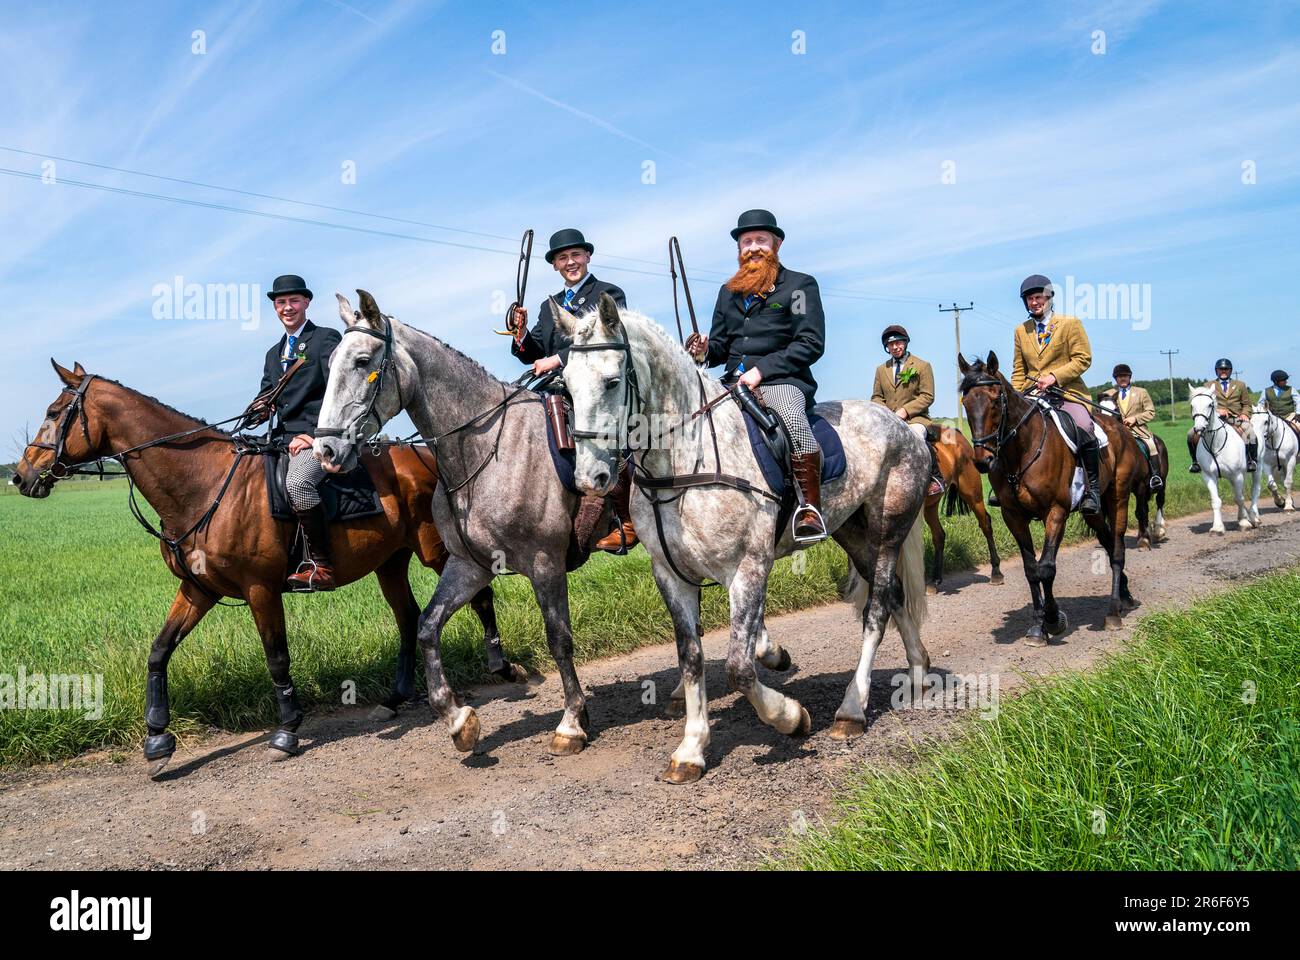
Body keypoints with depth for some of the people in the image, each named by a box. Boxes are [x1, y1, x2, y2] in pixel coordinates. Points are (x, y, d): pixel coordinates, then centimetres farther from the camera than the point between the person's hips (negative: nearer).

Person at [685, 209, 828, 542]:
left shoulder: (800, 285, 5)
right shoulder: (728, 292, 22)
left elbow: (811, 343, -6)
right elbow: (720, 347, 24)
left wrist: (761, 369, -15)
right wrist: (704, 350, -3)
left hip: (782, 380, -6)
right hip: (734, 383, 6)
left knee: (791, 416, -38)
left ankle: (810, 510, -30)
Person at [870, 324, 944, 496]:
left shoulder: (922, 366, 7)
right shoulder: (881, 369, 21)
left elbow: (927, 397, -2)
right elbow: (876, 397, 18)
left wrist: (905, 411, -15)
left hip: (915, 418, -4)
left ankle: (936, 478, -21)